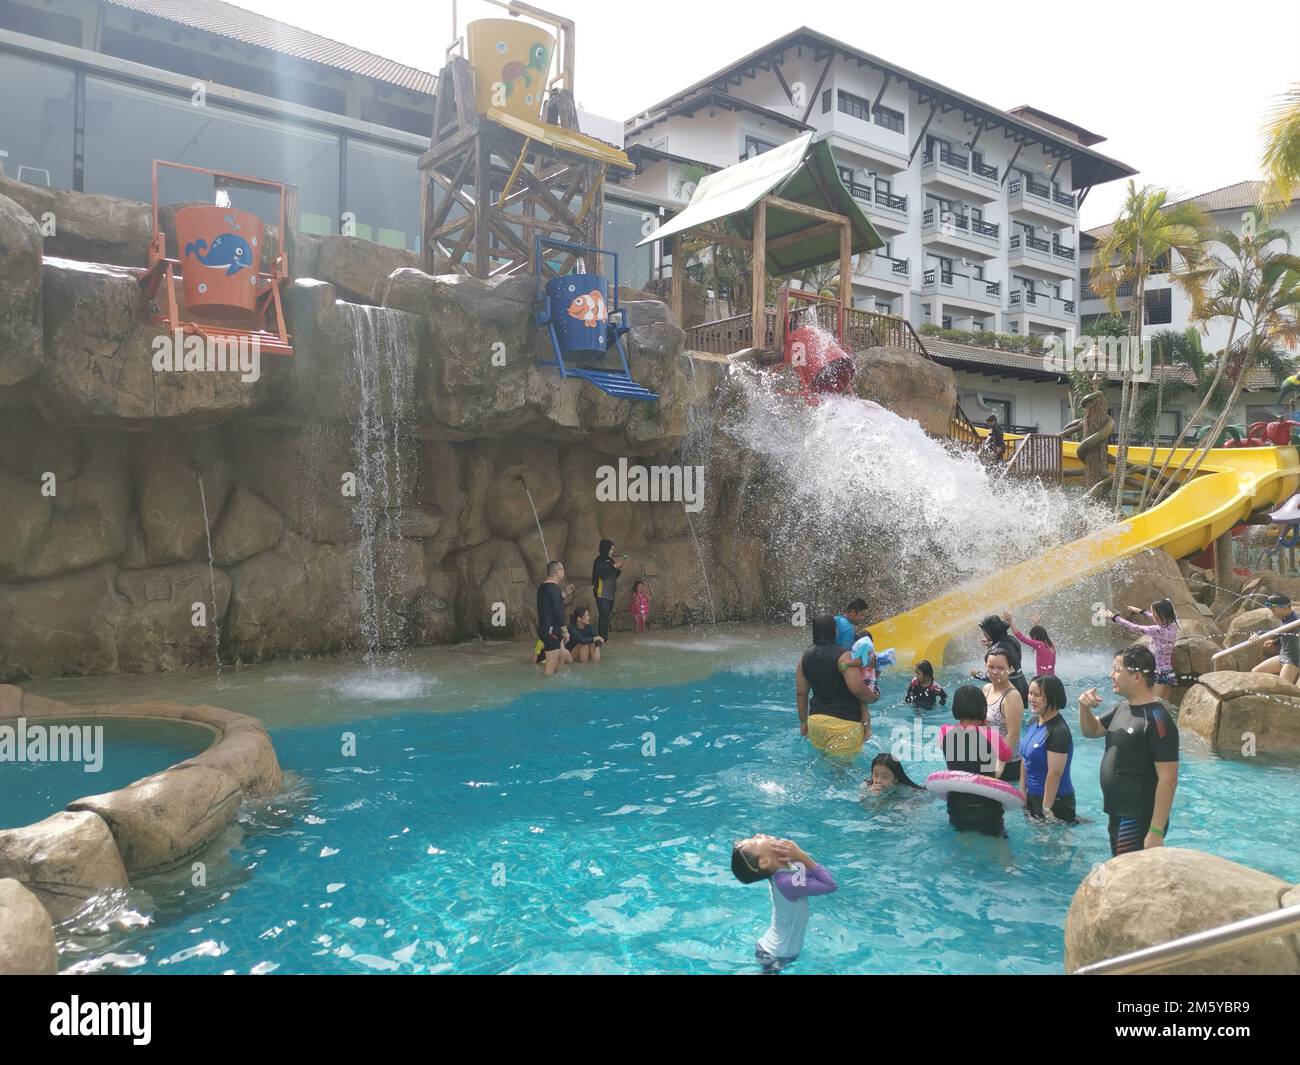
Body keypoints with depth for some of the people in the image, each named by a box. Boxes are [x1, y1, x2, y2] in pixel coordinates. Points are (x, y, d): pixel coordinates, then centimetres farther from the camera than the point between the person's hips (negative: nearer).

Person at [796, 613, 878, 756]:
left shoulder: (804, 657, 8)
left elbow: (801, 693, 12)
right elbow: (857, 689, -17)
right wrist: (874, 697, 2)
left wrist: (804, 721, 21)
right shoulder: (844, 656, -11)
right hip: (843, 723, -6)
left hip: (815, 720, 6)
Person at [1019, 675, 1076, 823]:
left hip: (1055, 801, -8)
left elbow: (1054, 774, -22)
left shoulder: (1058, 732, -22)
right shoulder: (1033, 723, 4)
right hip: (1032, 797, 8)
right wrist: (1022, 792, 11)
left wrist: (1046, 809, -20)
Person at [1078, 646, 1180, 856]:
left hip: (1139, 823, -9)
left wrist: (1156, 832, -23)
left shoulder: (1157, 720, -21)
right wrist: (1085, 707, -1)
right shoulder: (1123, 706, 6)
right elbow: (1092, 731, 21)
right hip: (1118, 816, 9)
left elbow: (1168, 779, -22)